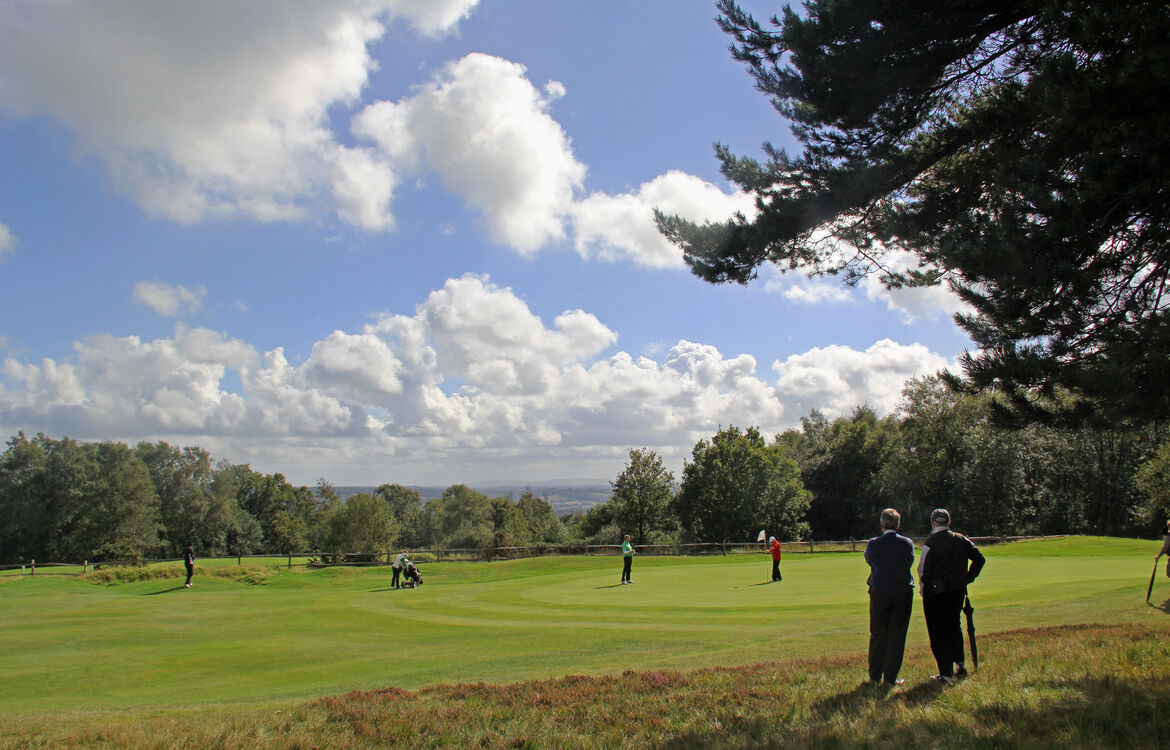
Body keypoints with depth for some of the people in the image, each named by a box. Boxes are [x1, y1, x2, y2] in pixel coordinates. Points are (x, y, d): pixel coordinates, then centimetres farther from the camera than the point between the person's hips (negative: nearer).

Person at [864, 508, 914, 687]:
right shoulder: (907, 543, -6)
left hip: (879, 593, 0)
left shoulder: (873, 544, -8)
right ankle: (890, 677, 8)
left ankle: (875, 677, 15)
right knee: (897, 636, 6)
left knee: (877, 635, 10)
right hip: (903, 592, 0)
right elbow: (910, 562, 9)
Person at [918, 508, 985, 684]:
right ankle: (959, 665, 26)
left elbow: (922, 570, -12)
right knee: (954, 627, 23)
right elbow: (979, 559, 5)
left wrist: (923, 587, 3)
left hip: (935, 592, -5)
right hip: (958, 591, 5)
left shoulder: (930, 542, -10)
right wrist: (968, 578, 12)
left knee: (938, 632, 1)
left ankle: (946, 674, 0)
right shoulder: (962, 540, 5)